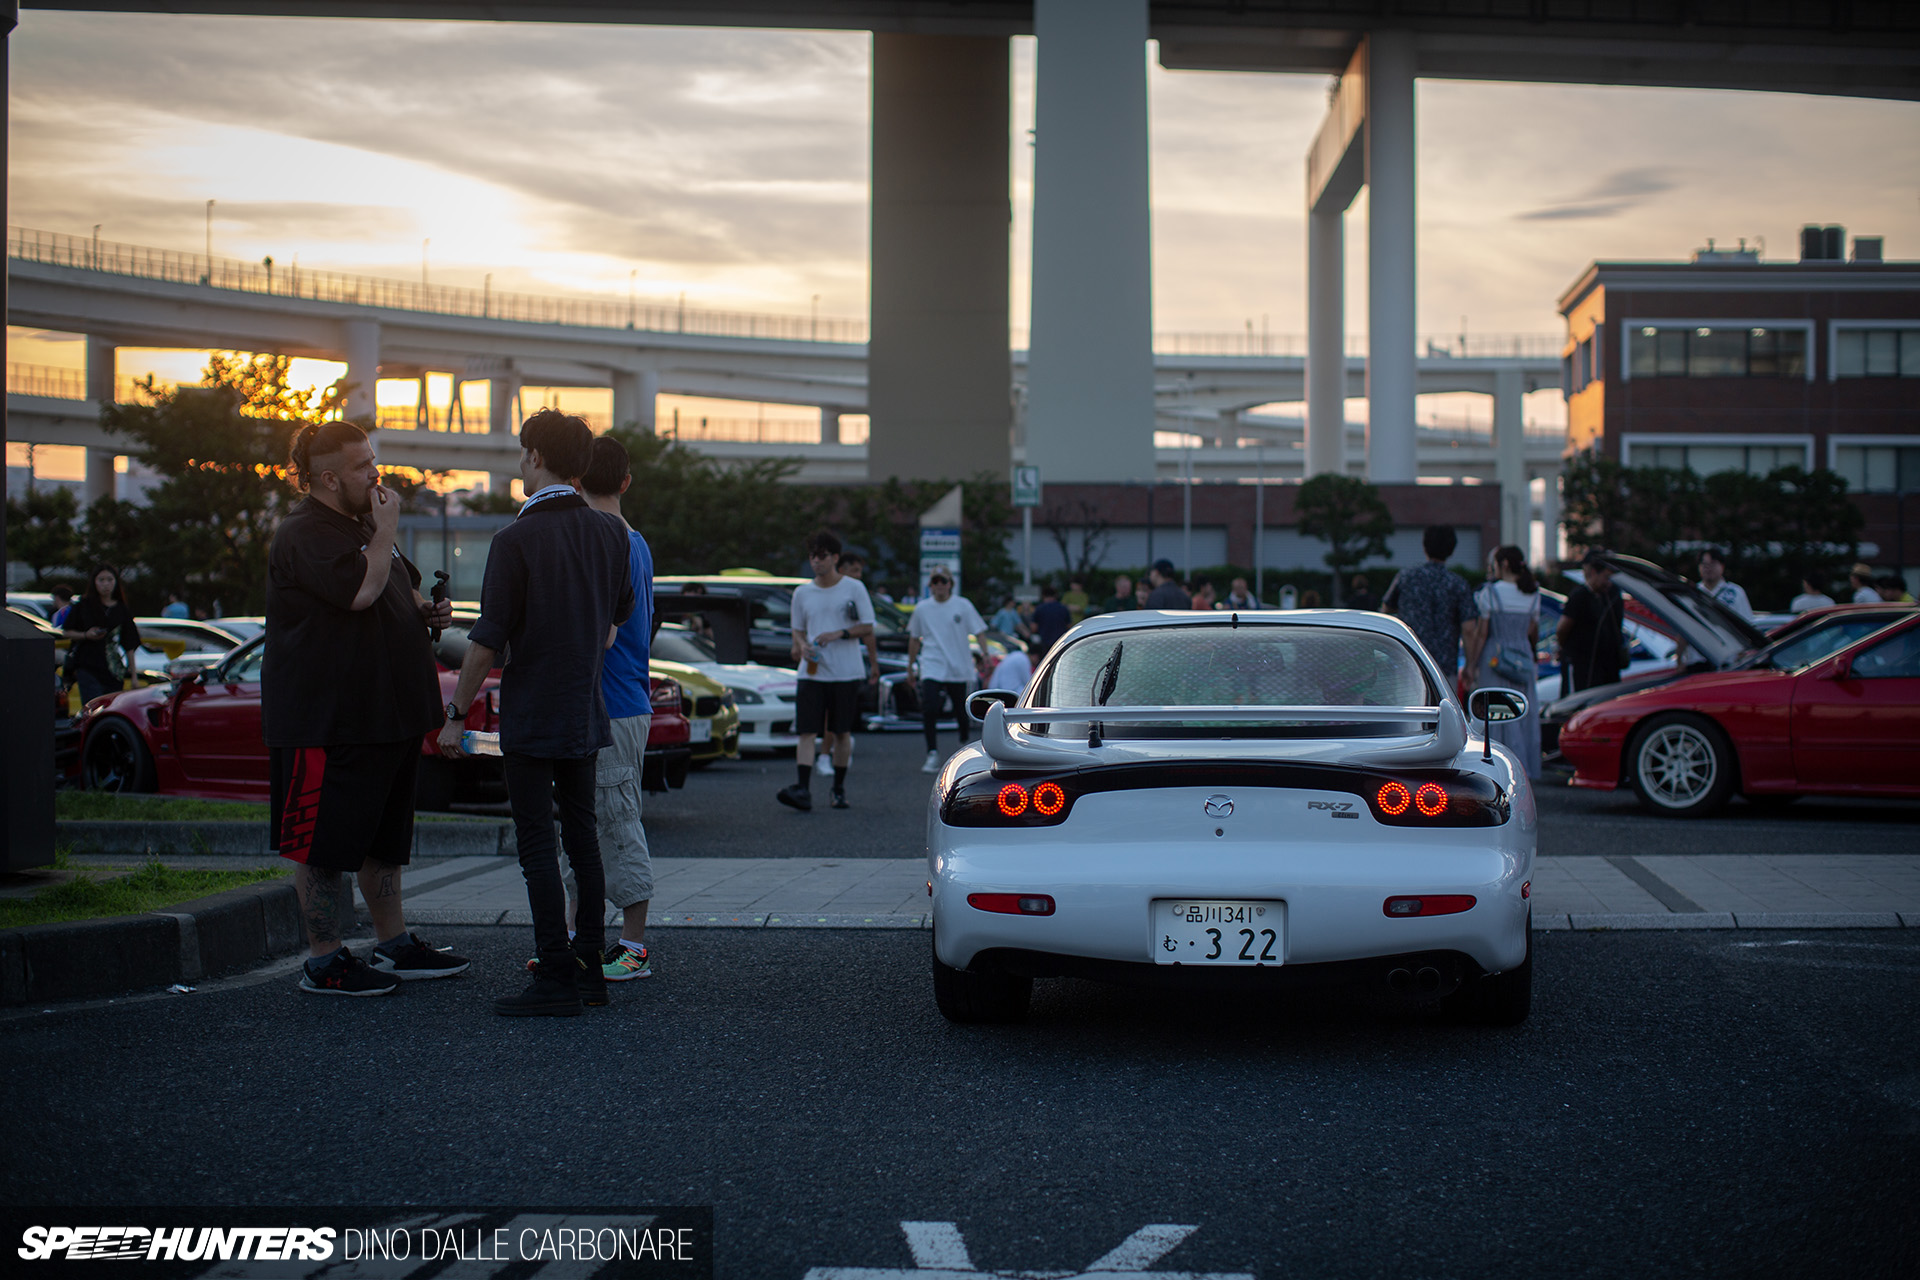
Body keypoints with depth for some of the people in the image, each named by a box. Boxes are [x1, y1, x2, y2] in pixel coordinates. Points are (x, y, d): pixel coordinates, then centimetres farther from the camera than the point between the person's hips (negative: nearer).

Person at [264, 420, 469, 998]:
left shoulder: (362, 525, 18)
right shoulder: (304, 534, -15)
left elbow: (401, 592, 31)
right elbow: (360, 592, -28)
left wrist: (427, 610, 9)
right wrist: (387, 528, -17)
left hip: (388, 715, 10)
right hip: (326, 719, -10)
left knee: (385, 840, 16)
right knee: (324, 844, -2)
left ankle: (395, 944, 25)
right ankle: (324, 961, 4)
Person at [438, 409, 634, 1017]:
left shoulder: (516, 541, -14)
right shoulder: (611, 534, 4)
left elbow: (488, 640, -14)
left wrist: (456, 714, -6)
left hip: (530, 715, -6)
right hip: (586, 710, 6)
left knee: (537, 845, -4)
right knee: (582, 836, 13)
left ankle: (555, 981, -5)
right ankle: (590, 966, 16)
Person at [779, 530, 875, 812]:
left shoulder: (854, 588, 1)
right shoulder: (802, 592, 9)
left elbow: (867, 628, 0)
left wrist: (838, 634, -15)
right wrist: (802, 646, -5)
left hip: (846, 672, -2)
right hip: (811, 672, 2)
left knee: (842, 733, 6)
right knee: (806, 731, -10)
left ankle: (839, 789, 18)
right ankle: (803, 790, -17)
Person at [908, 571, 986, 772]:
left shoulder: (963, 605, 1)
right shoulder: (922, 609, 6)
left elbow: (978, 632, 2)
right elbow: (914, 639, 16)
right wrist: (910, 668, 18)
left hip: (959, 669, 0)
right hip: (931, 668, 0)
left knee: (961, 711, 9)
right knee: (929, 710, -16)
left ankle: (964, 743, 38)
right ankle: (932, 755, -13)